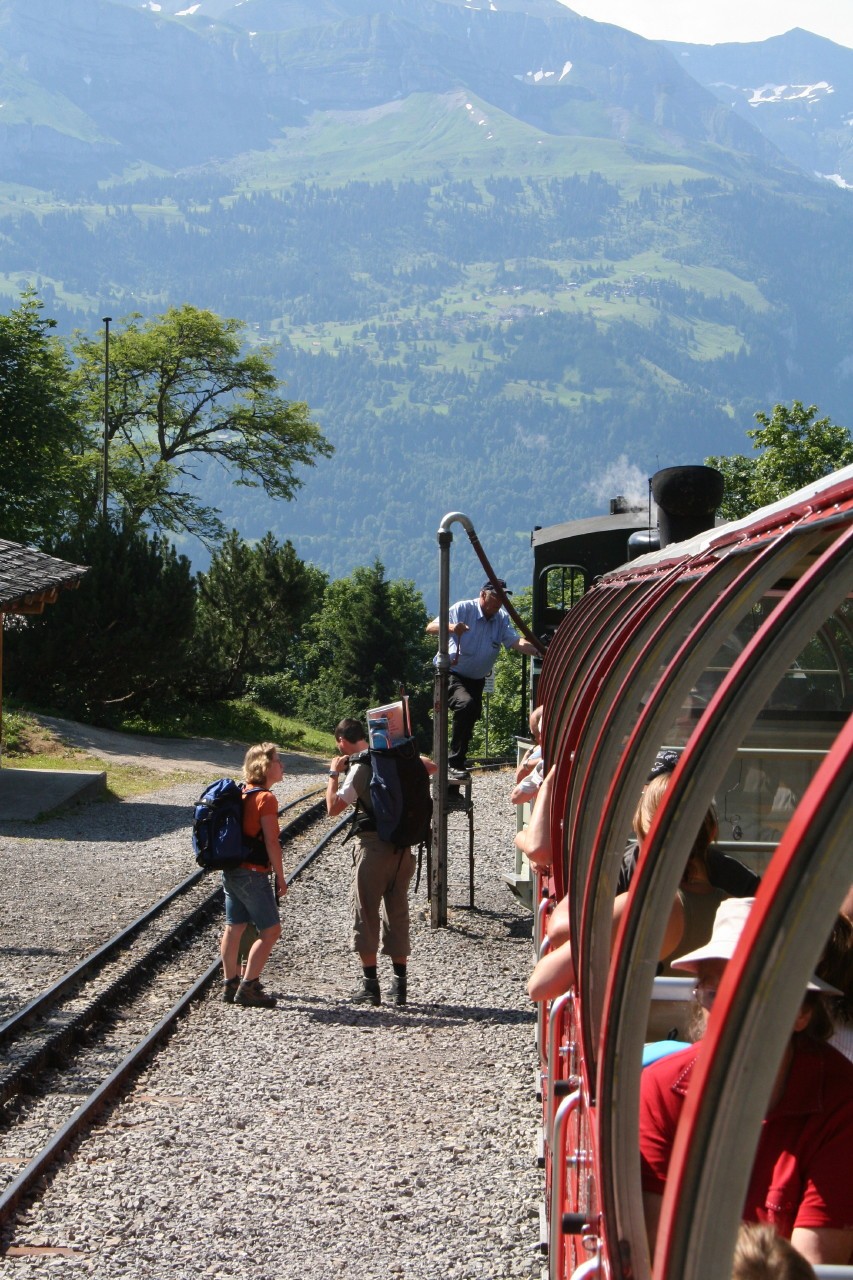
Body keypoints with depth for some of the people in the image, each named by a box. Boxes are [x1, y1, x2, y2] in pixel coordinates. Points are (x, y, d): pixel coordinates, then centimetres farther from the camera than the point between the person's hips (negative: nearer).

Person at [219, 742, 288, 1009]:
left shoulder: (242, 794, 10)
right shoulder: (265, 798, -16)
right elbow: (271, 842, -17)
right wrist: (280, 877, -9)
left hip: (231, 871, 9)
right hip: (253, 874, -9)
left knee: (234, 928, 14)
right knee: (270, 930, -3)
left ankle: (230, 985, 21)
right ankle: (248, 988, -6)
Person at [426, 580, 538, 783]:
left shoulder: (502, 618, 1)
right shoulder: (463, 609, -13)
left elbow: (516, 641, -13)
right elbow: (431, 628, -20)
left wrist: (539, 650, -33)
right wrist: (451, 627, -41)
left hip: (476, 680, 7)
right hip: (453, 675, -7)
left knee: (470, 719, 10)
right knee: (466, 704, -33)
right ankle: (454, 764, -28)